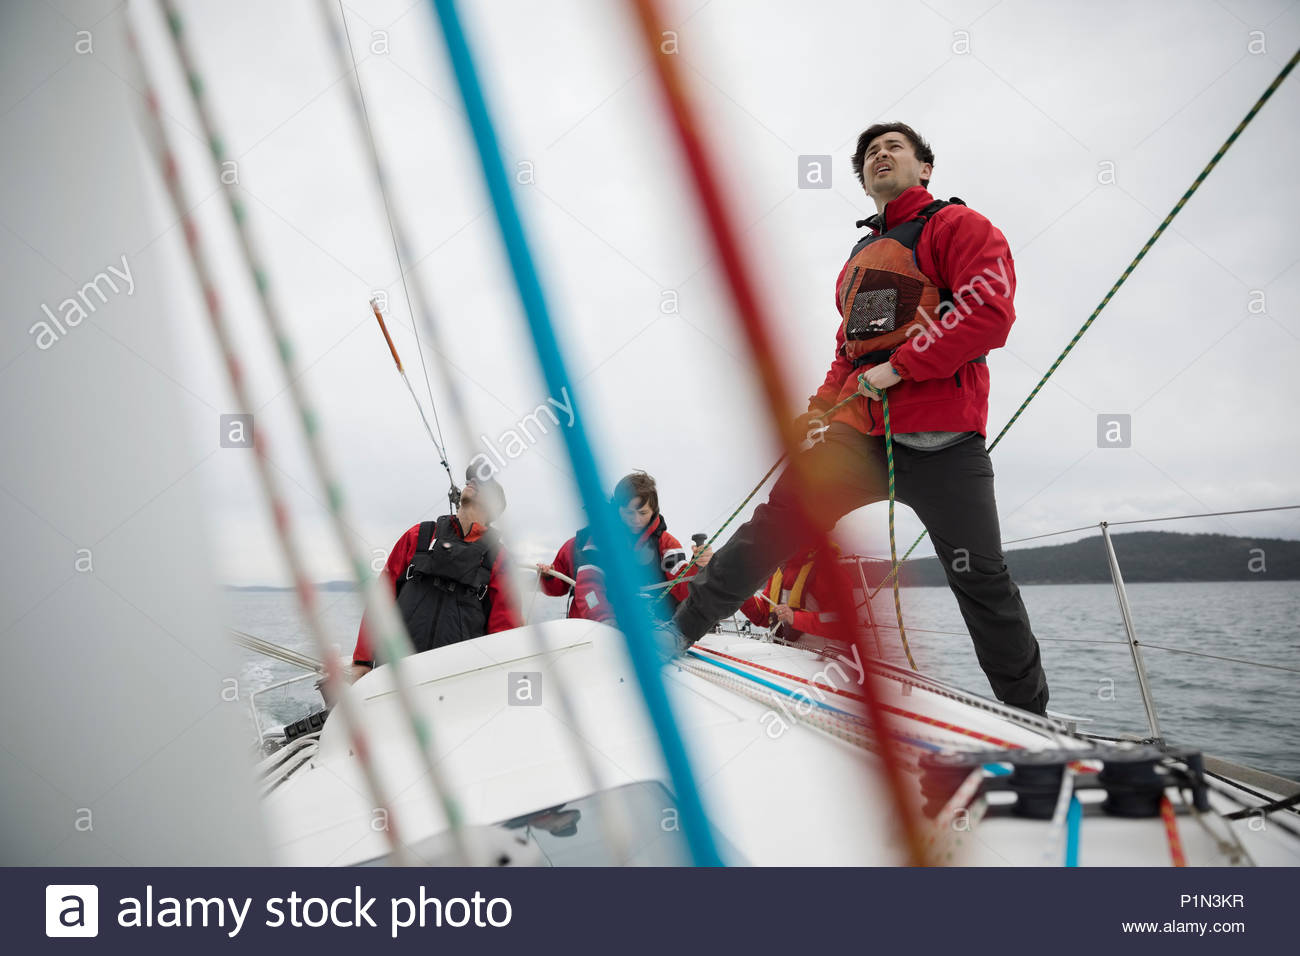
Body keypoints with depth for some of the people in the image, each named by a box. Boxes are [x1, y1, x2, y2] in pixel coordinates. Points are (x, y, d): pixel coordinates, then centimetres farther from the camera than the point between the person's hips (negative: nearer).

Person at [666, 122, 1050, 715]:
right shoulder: (861, 255, 26)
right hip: (857, 434, 6)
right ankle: (678, 633, 7)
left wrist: (900, 367, -16)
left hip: (939, 442, -5)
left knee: (981, 582, -1)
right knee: (773, 528, -2)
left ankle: (1029, 717, 12)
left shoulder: (956, 225, 4)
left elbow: (990, 311, -12)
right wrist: (821, 407, 15)